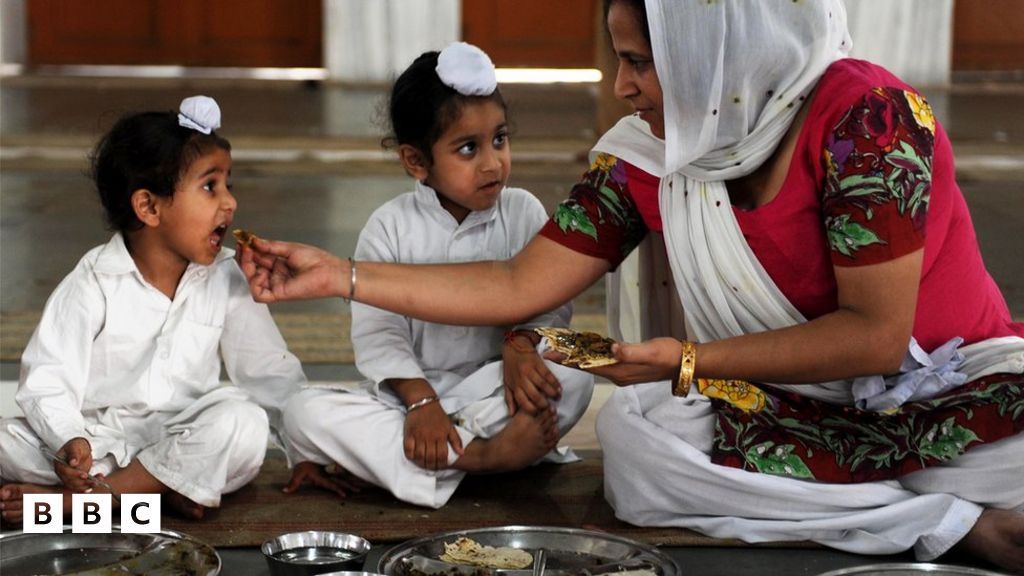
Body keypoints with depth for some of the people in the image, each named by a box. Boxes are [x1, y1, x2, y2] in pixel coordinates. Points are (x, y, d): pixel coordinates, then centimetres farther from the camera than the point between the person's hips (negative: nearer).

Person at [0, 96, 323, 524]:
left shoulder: (225, 280, 2)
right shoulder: (94, 284, -6)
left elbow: (271, 372, 7)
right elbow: (47, 380, -10)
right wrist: (68, 441, -30)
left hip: (187, 440, 2)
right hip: (100, 439, -1)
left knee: (244, 422, -30)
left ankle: (76, 499, -27)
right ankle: (163, 488, -28)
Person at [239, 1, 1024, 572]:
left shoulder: (863, 119, -21)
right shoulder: (643, 159, -5)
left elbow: (876, 335, -21)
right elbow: (517, 288, -1)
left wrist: (690, 364, -19)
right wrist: (341, 276, -5)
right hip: (802, 406, 7)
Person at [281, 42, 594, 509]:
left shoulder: (523, 213, 1)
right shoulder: (390, 227, -3)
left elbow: (550, 304, -1)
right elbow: (376, 333, -7)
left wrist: (521, 344, -24)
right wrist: (420, 400, -22)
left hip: (492, 390, 0)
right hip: (410, 394, 0)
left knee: (573, 379, -28)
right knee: (305, 413, -25)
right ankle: (480, 454, -35)